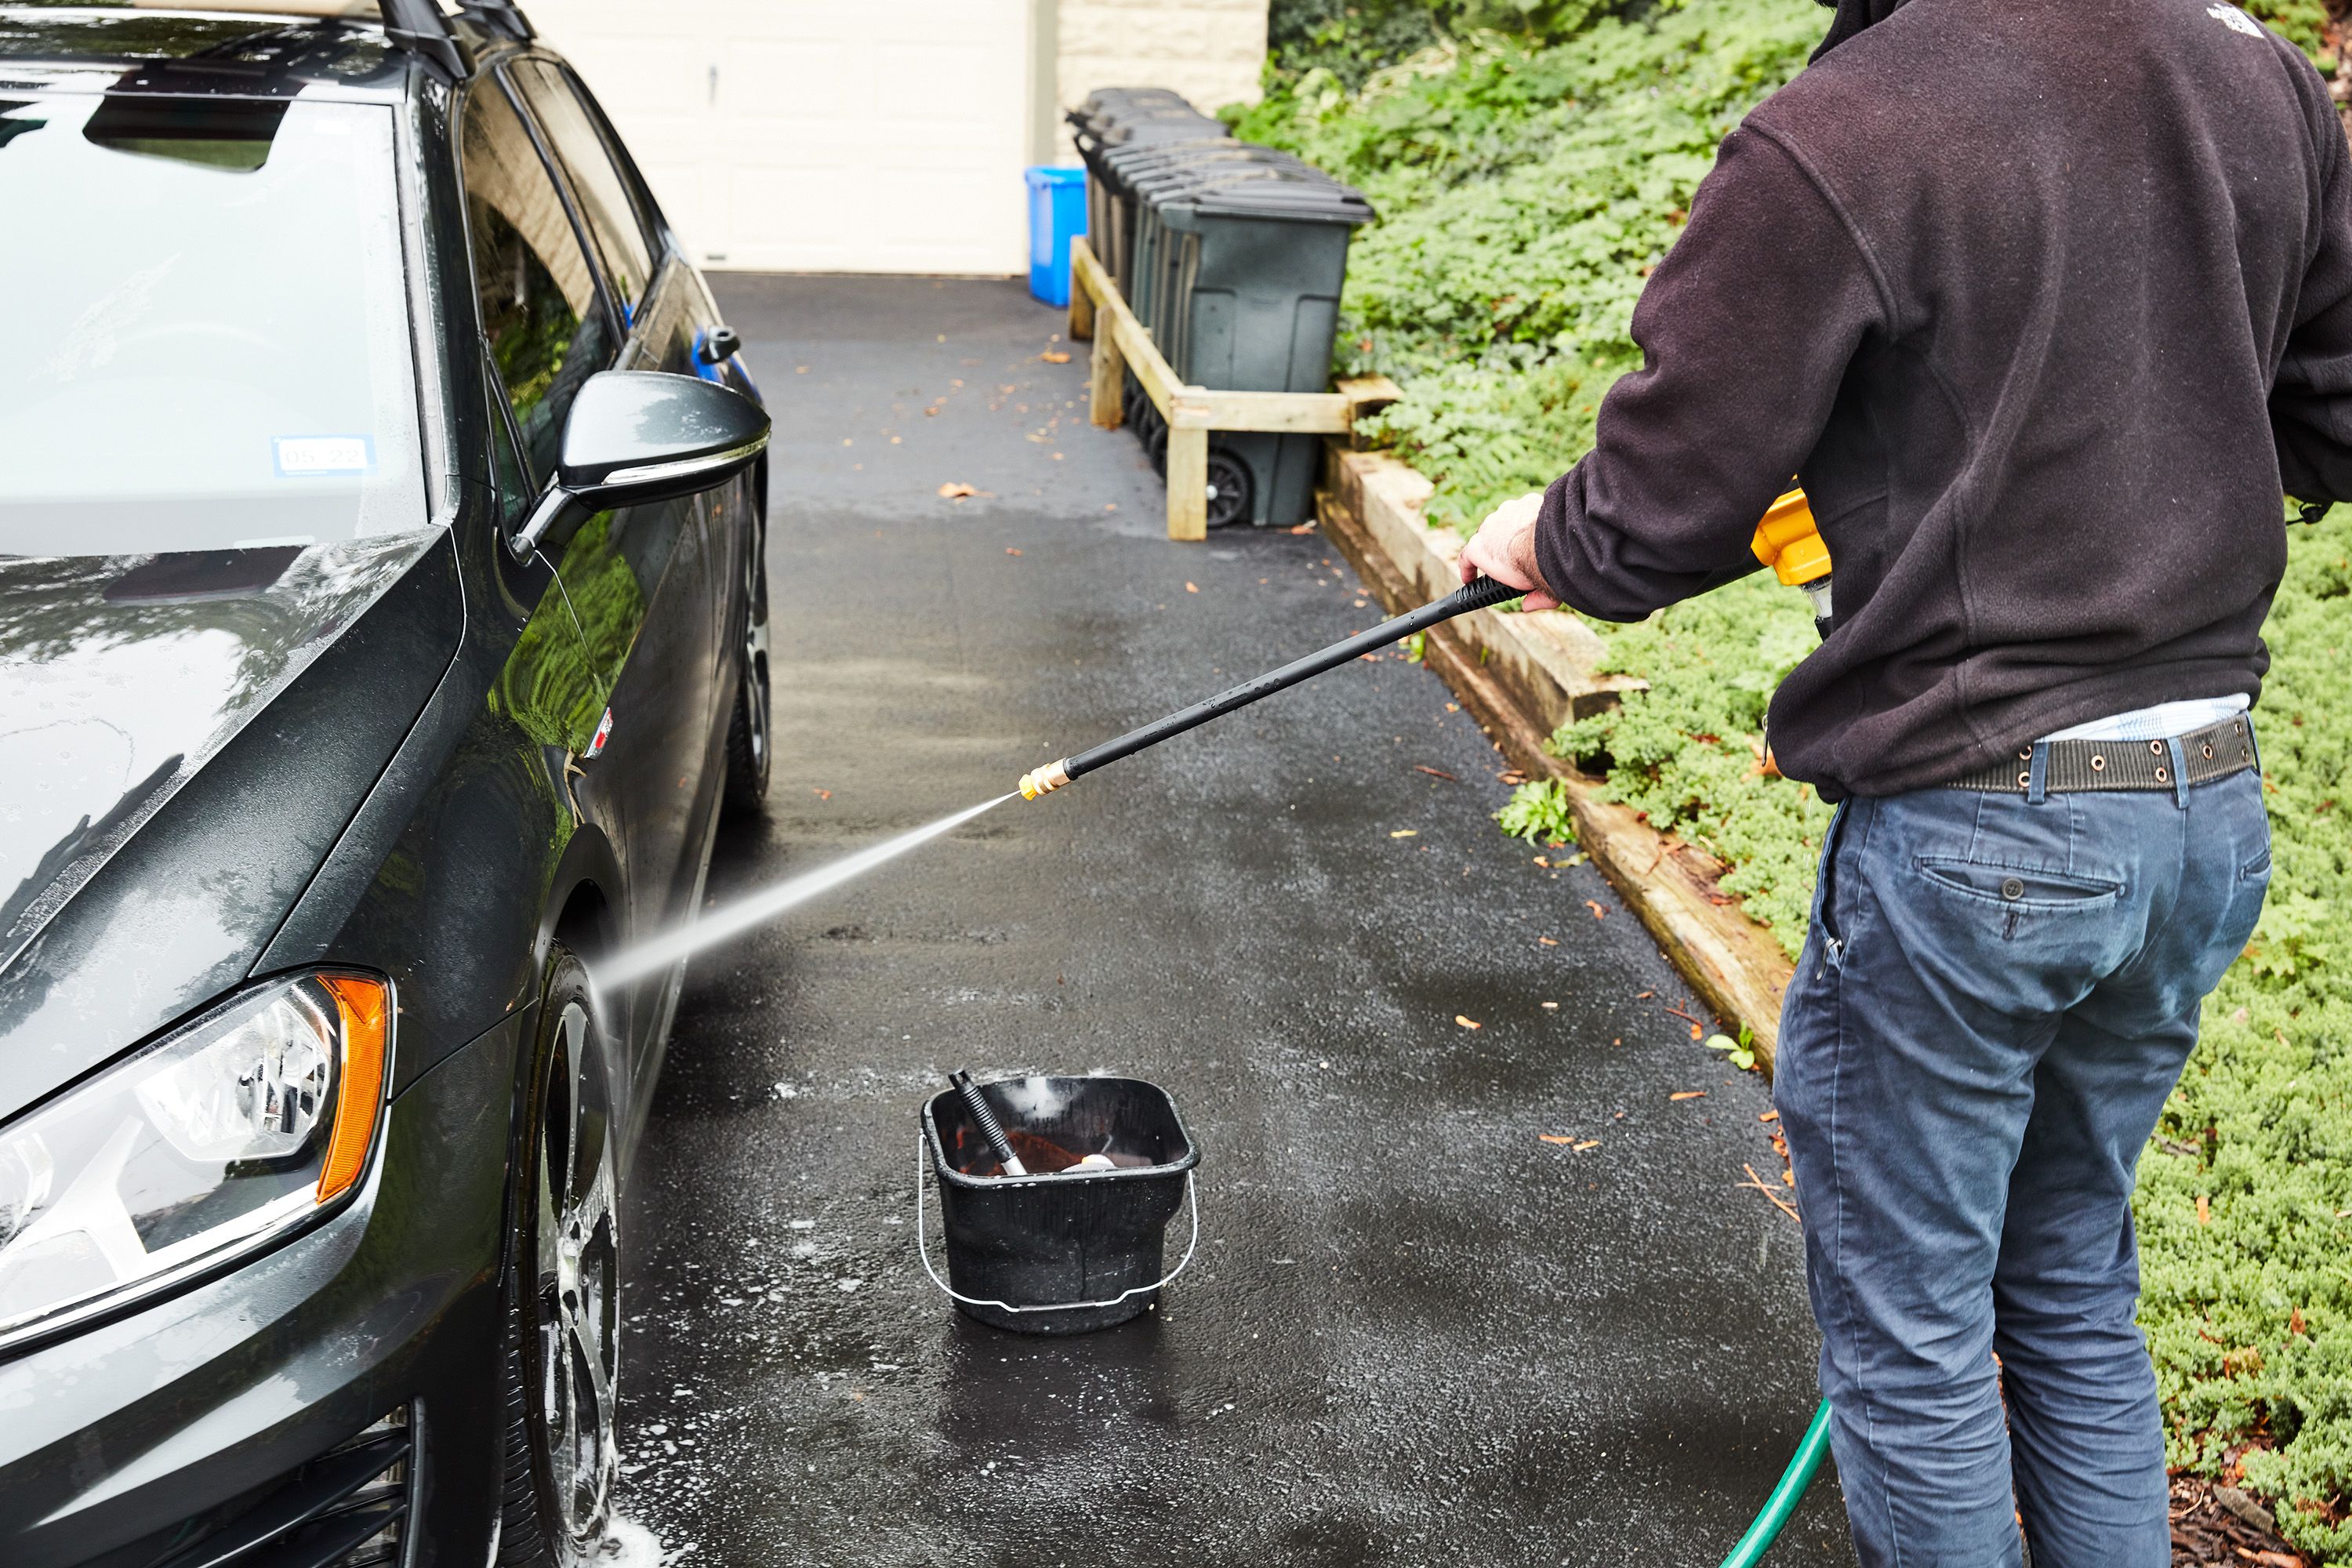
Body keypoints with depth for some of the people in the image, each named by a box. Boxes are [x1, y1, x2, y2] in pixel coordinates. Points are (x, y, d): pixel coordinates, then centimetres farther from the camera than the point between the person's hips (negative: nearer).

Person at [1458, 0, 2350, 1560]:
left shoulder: (1832, 143, -18)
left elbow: (1650, 523, -12)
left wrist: (1534, 540, 9)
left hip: (1970, 832, -7)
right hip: (2217, 807, 7)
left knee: (1910, 1327, 13)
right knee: (2075, 1286, 24)